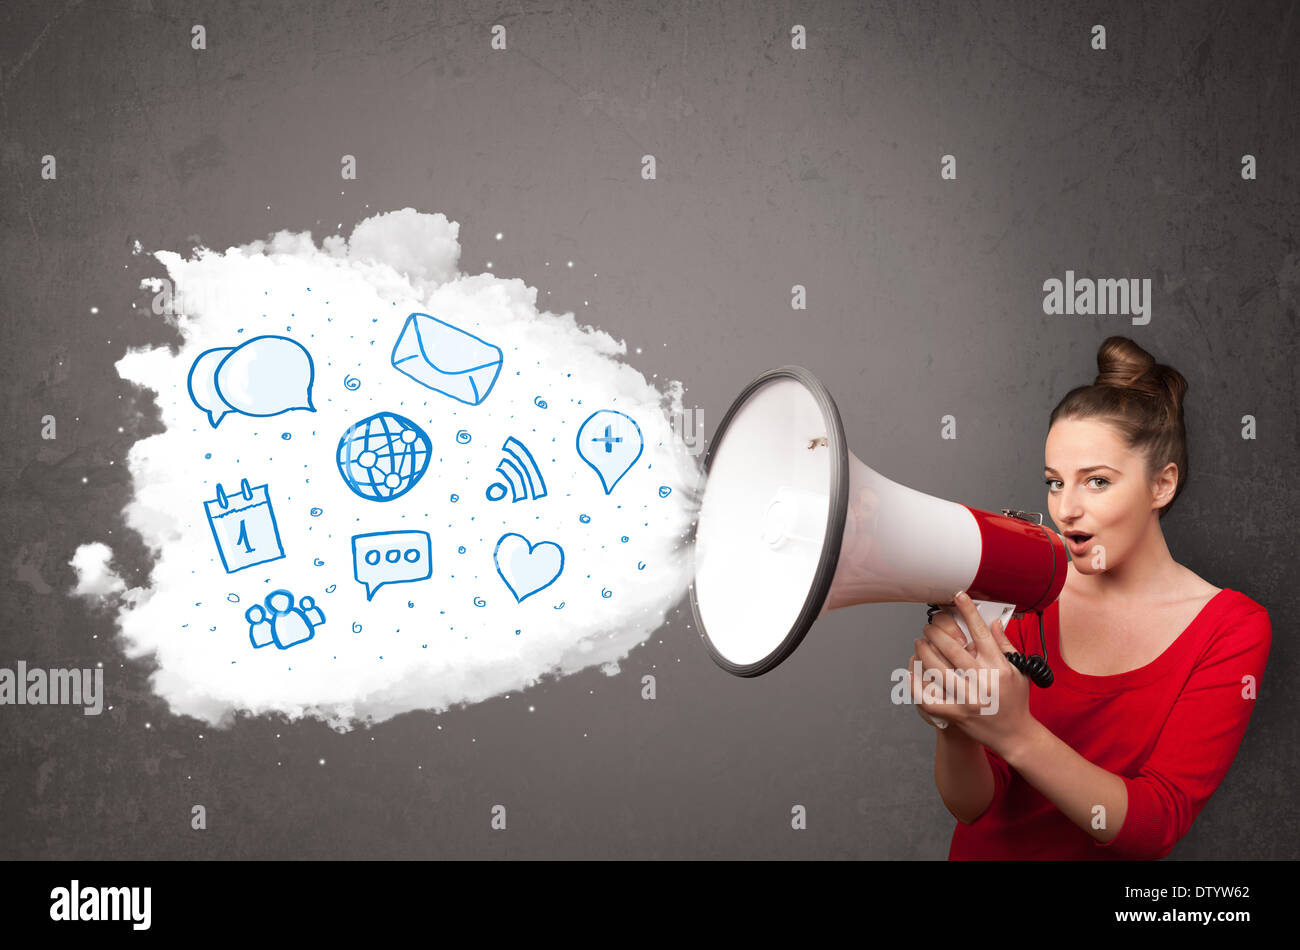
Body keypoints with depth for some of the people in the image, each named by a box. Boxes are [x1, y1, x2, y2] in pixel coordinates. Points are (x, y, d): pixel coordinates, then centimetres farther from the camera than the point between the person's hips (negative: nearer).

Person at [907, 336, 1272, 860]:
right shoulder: (1026, 596, -3)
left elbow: (1157, 826, -15)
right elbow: (973, 804, -5)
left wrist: (1015, 734, -28)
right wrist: (954, 724, -25)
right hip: (986, 852, 2)